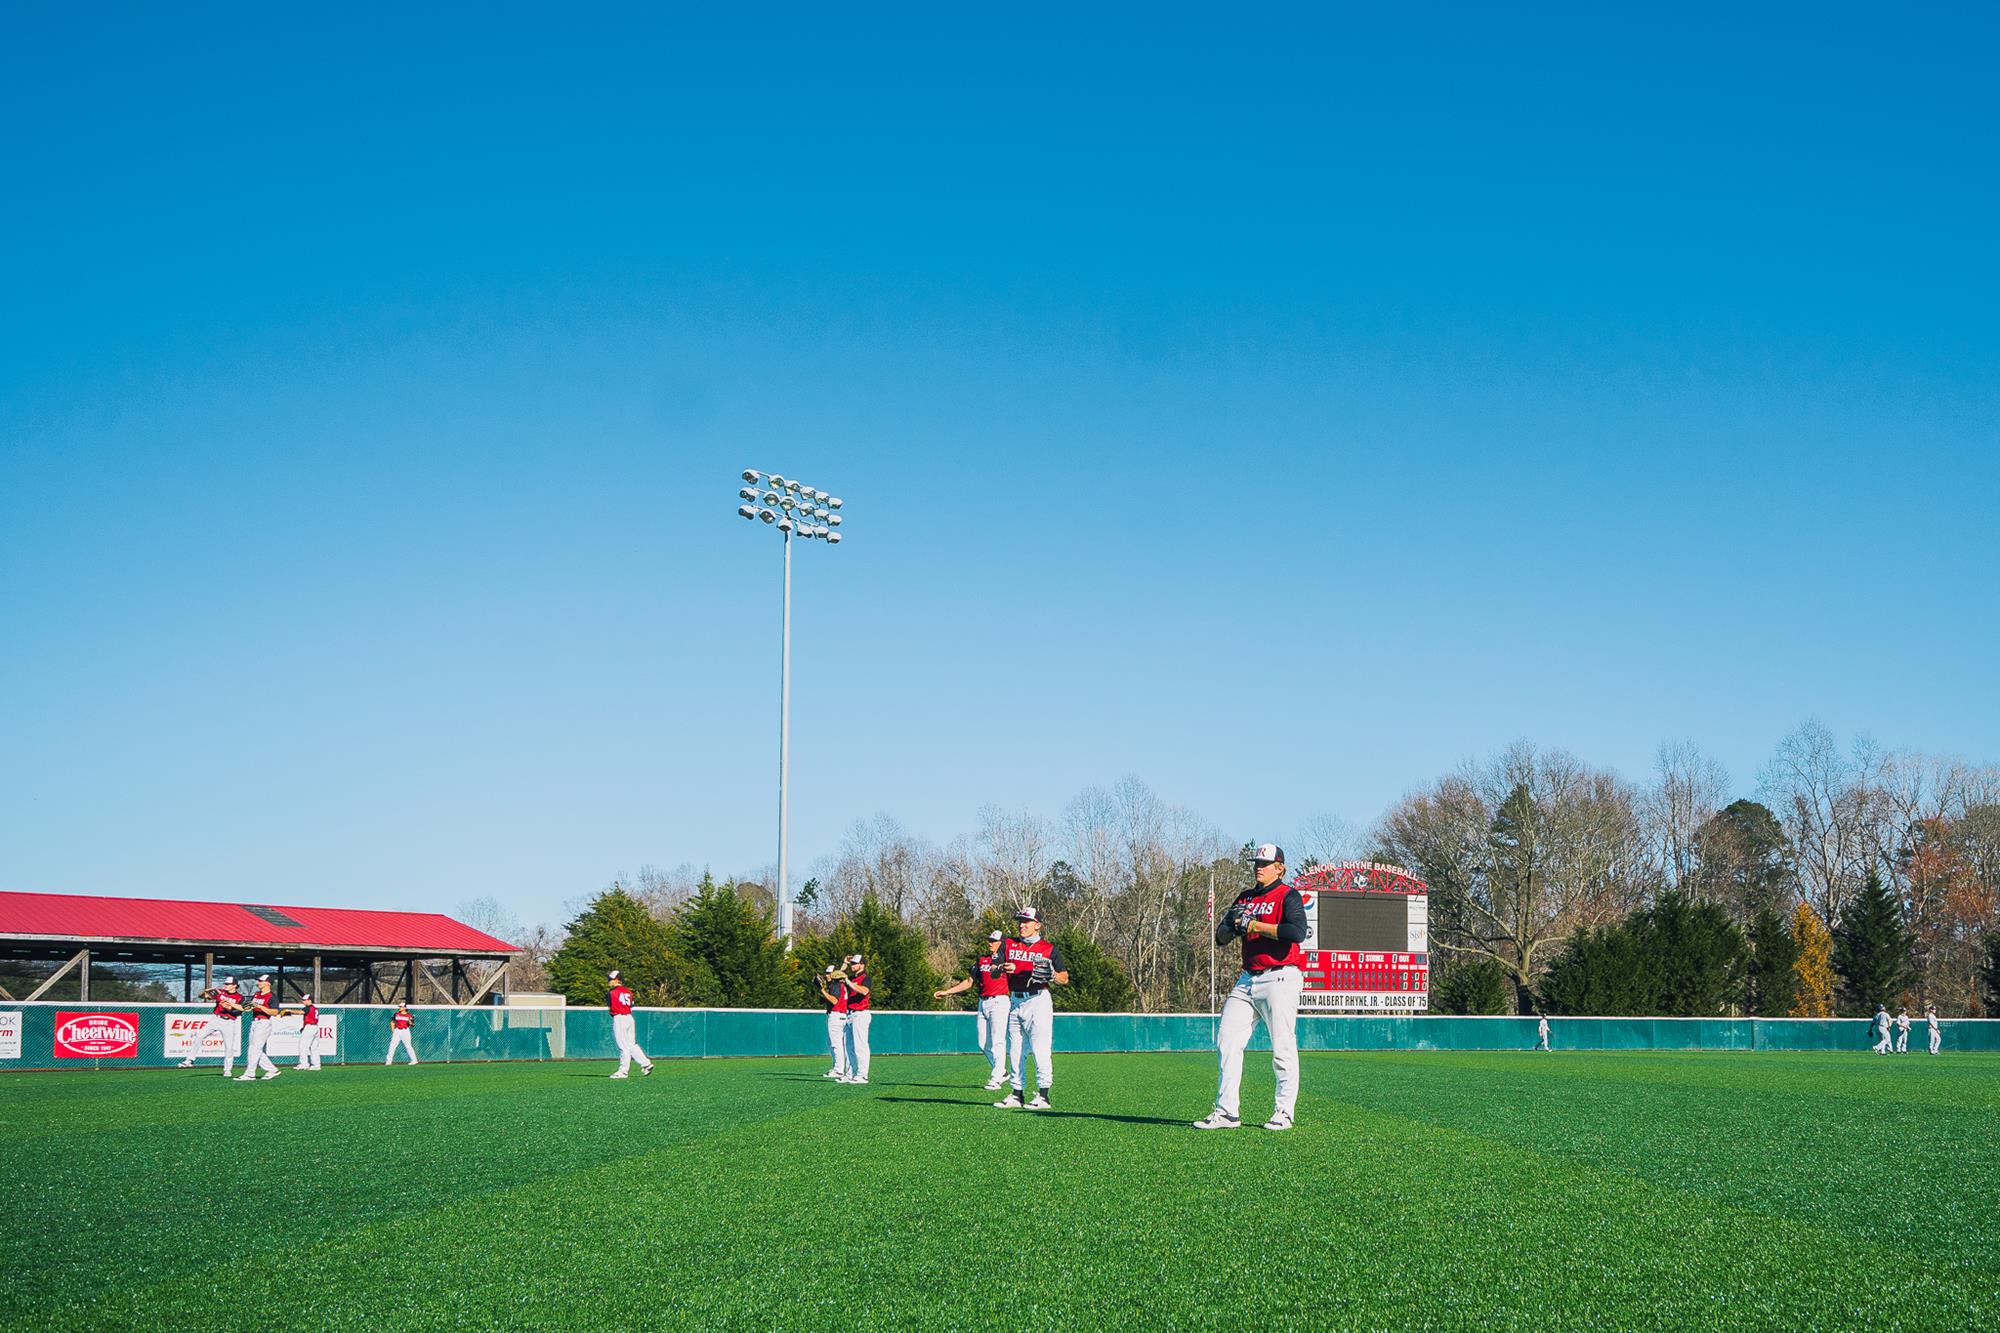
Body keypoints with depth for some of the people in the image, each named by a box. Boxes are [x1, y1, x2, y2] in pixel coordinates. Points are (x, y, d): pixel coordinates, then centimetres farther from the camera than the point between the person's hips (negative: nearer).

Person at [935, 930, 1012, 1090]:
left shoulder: (1006, 959, -2)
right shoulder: (982, 959, 16)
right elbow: (969, 982, 20)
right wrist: (946, 992, 17)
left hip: (999, 1001, -7)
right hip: (983, 1003, 7)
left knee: (997, 1042, -10)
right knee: (983, 1043, 8)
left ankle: (996, 1080, -9)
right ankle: (1001, 1072, 22)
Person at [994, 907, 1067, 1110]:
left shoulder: (1049, 948, 2)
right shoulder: (1008, 945, 11)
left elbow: (1065, 979, 0)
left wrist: (1051, 975, -21)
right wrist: (1003, 968, -19)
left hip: (1038, 1000, -5)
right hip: (1014, 1001, 5)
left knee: (1041, 1049, -10)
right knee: (1015, 1051, 9)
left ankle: (1043, 1095, -9)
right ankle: (1017, 1094, 17)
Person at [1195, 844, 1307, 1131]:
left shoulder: (1288, 896, -4)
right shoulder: (1245, 898, 17)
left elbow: (1297, 932, -22)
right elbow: (1221, 937, 18)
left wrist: (1254, 925, -18)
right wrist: (1230, 923, -5)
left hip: (1280, 978, -7)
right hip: (1248, 979, 7)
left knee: (1283, 1048, -5)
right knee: (1227, 1041, 1)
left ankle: (1284, 1112, 4)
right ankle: (1225, 1112, 3)